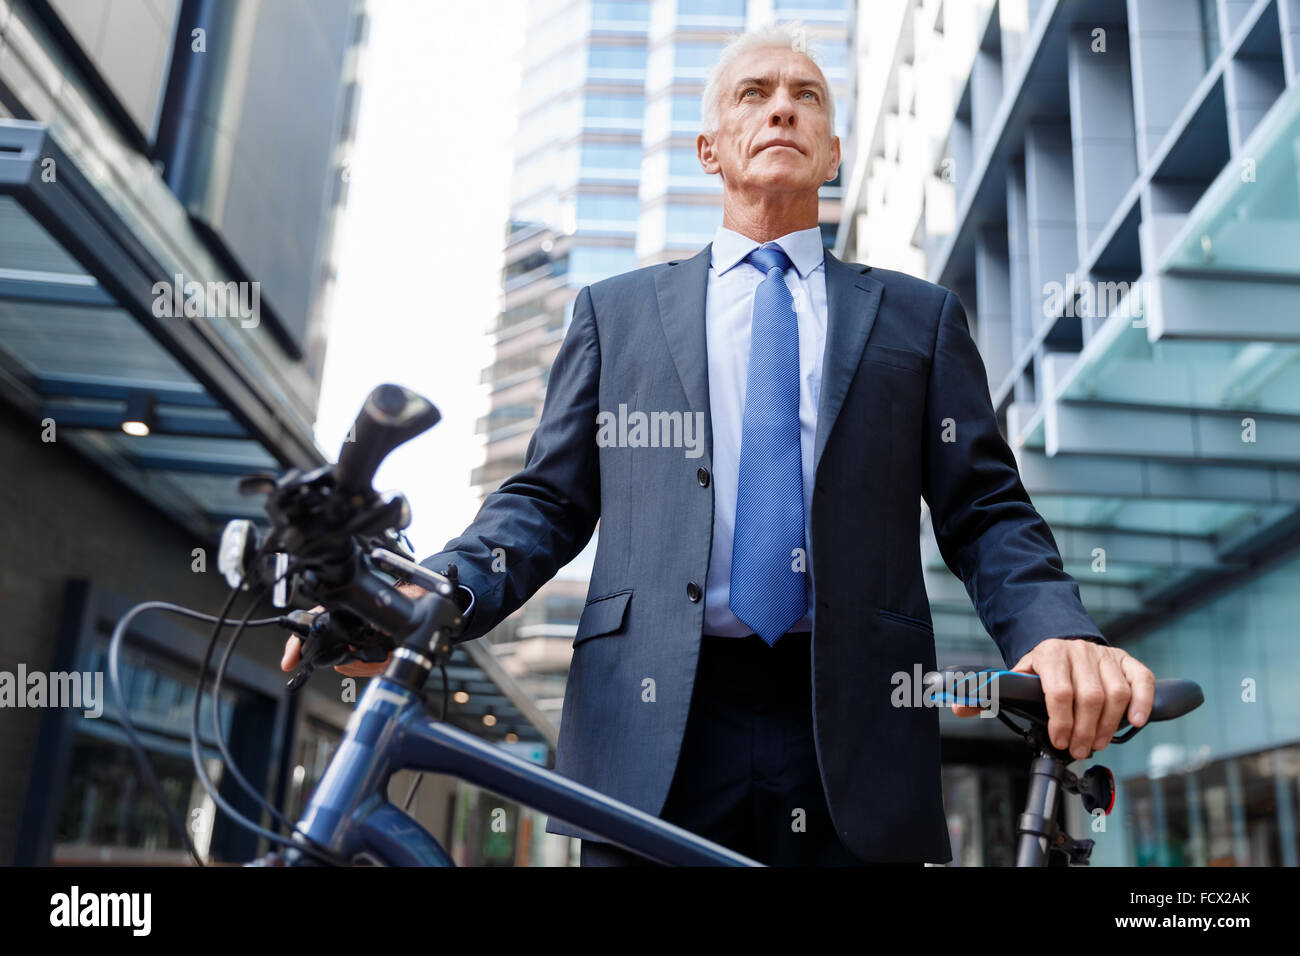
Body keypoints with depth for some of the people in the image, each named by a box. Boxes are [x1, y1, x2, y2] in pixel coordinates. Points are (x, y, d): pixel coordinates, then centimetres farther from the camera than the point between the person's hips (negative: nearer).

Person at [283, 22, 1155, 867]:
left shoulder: (918, 317, 14)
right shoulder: (616, 312, 15)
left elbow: (986, 512, 8)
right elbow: (548, 501, 10)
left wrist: (1059, 634, -12)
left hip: (853, 749, 1)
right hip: (652, 738, 0)